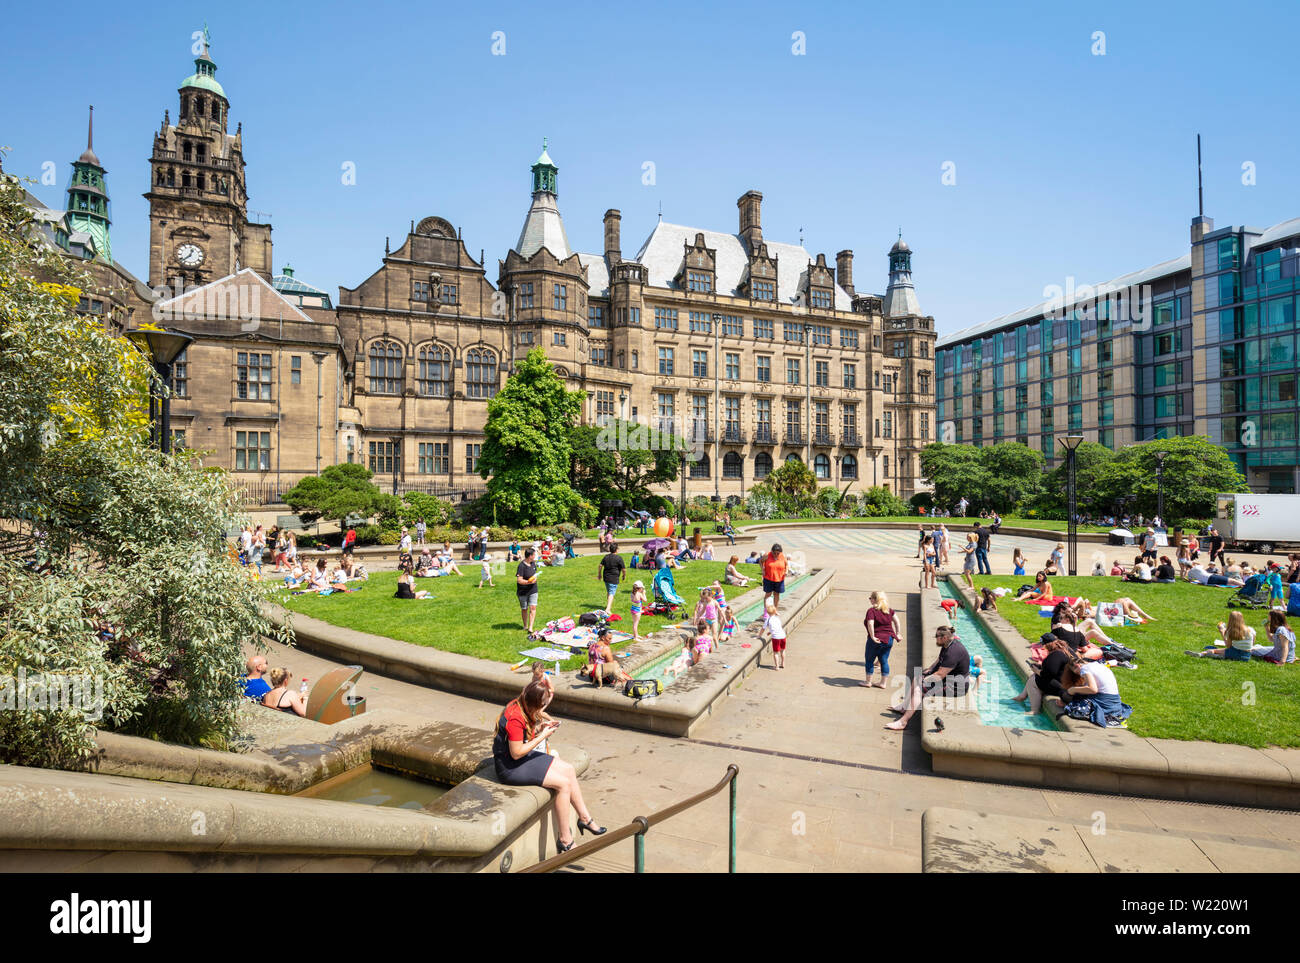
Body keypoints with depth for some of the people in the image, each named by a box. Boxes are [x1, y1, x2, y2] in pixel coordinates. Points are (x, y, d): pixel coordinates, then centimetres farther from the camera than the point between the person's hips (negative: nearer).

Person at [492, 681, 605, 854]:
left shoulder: (520, 706, 1)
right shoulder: (515, 718, -28)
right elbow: (516, 753, -26)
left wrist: (540, 727, -3)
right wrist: (542, 736, -20)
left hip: (523, 757, 10)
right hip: (510, 767, -10)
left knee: (569, 770, 5)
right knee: (564, 783, -15)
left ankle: (585, 818, 16)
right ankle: (565, 840, -5)